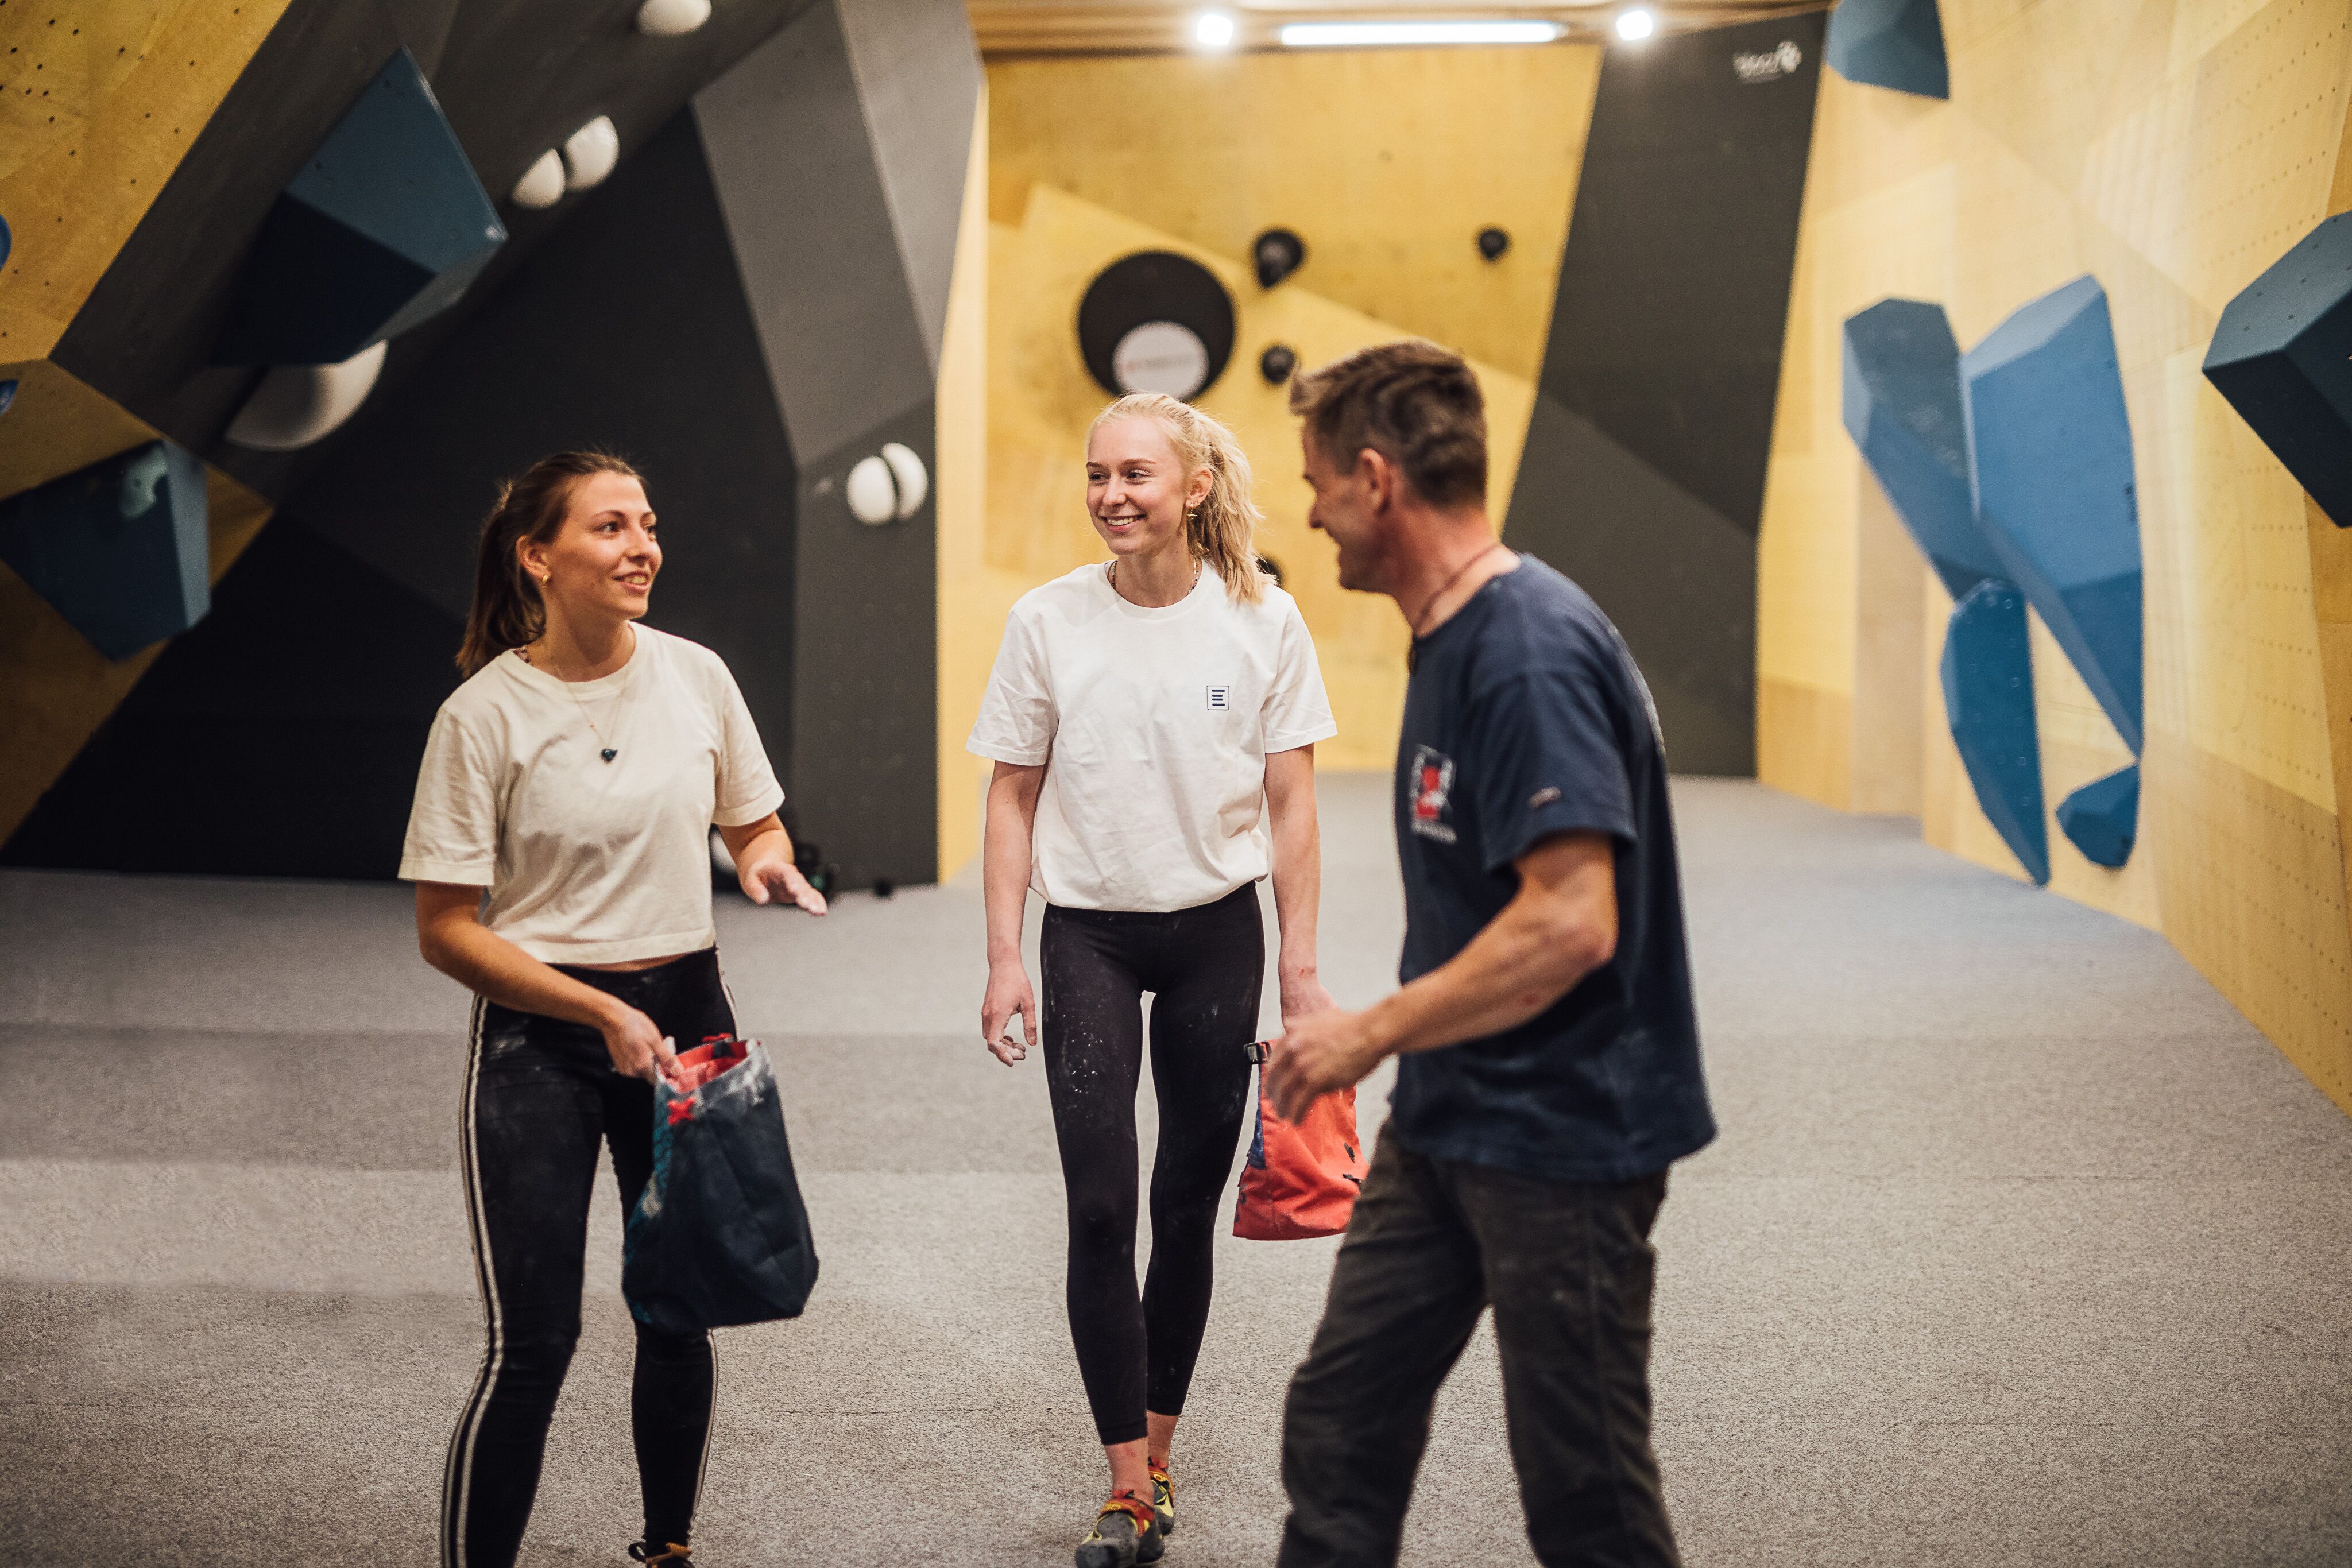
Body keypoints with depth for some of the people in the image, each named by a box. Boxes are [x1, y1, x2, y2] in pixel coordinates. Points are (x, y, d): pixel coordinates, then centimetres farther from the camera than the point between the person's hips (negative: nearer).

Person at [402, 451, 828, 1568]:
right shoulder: (484, 715, -11)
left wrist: (767, 861, -8)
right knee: (533, 1340, -7)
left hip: (685, 1012, 4)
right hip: (540, 1029, -4)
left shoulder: (695, 676, 1)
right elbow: (445, 930, -9)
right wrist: (602, 1013, -17)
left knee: (683, 1312, 12)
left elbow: (755, 824, 16)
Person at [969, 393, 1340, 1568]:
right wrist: (1004, 961, -3)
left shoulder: (1262, 622, -4)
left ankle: (1156, 1451, 22)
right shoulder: (1047, 622, -3)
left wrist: (1301, 970, -1)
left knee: (1190, 1204, 8)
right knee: (1100, 1207, -8)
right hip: (1089, 933, 0)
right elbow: (1012, 800, 2)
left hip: (1216, 931, 1)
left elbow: (1290, 805, 0)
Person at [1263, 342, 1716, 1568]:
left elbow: (1570, 925, -28)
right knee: (1338, 1425, 13)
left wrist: (1369, 1032, -18)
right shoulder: (1449, 637, 11)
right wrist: (1387, 1051, 17)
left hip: (1560, 1140, -10)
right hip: (1444, 1128, 10)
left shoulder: (1532, 651, -22)